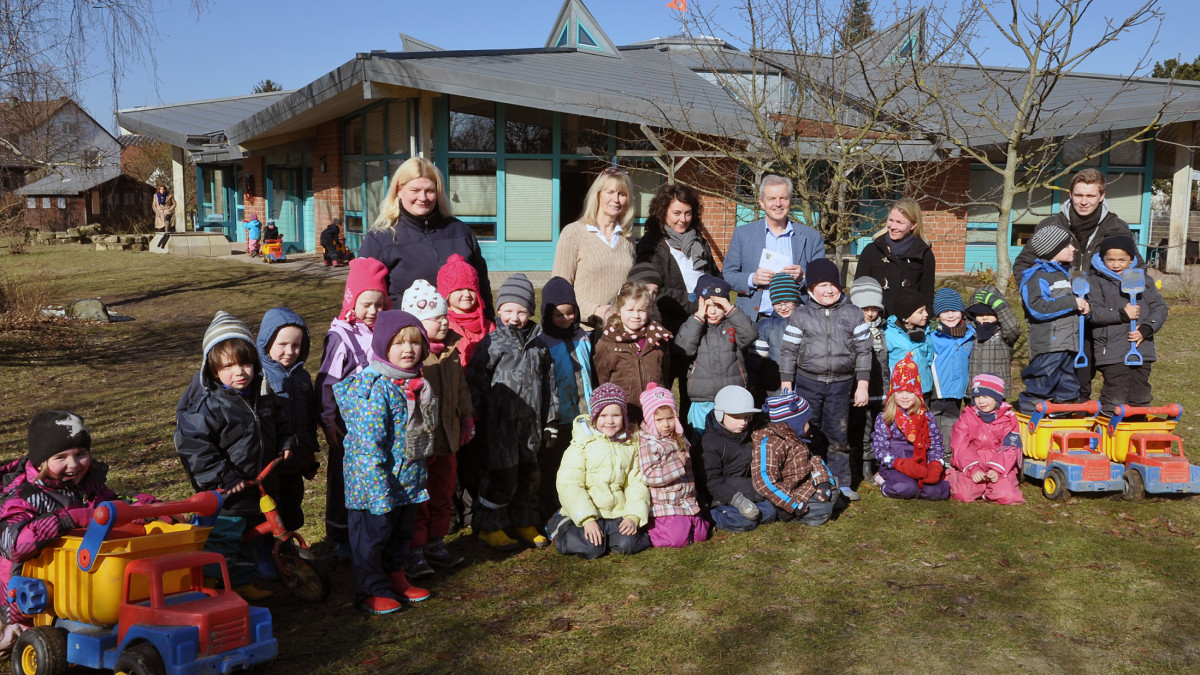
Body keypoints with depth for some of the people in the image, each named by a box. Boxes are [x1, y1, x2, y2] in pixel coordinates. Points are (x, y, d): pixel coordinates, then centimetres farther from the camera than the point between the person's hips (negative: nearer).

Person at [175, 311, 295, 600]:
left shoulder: (263, 394, 2)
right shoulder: (208, 405, -19)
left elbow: (278, 422, 21)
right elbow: (192, 444, -22)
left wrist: (285, 443, 4)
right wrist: (223, 478, -23)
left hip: (257, 488, 7)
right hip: (225, 497, -7)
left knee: (250, 540, 20)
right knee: (222, 541, 0)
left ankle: (242, 584, 37)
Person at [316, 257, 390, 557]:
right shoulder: (341, 337, -13)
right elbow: (327, 382, -13)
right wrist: (328, 421, -14)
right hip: (349, 423, -5)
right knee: (344, 477, 8)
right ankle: (341, 536, 21)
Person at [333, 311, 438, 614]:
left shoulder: (416, 383, 6)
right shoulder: (374, 387, -21)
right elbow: (369, 441, -23)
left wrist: (419, 474, 21)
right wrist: (380, 487, -25)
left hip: (409, 478, 8)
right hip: (377, 479, -8)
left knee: (402, 531, 20)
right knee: (373, 533, 6)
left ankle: (395, 577, 37)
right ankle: (371, 591, 19)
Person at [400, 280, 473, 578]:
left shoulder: (451, 350, 8)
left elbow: (461, 387, 19)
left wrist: (466, 419, 21)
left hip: (446, 436, 7)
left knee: (443, 494, 16)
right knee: (416, 499, 1)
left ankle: (436, 543, 30)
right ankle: (414, 553, 11)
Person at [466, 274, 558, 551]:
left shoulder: (538, 344, 9)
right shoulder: (493, 342, -5)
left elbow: (549, 381, 16)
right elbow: (475, 380, -6)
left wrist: (551, 416, 16)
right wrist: (474, 415, -9)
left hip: (531, 421, 5)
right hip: (500, 421, -5)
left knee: (529, 472, 13)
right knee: (503, 475, -3)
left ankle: (523, 522, 28)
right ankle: (488, 525, 12)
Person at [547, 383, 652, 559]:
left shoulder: (630, 446, 9)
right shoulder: (582, 445, -5)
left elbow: (637, 483, 4)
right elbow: (569, 485, -10)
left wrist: (633, 516, -12)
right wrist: (587, 520, -20)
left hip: (618, 515, 2)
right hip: (585, 513, -2)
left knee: (628, 544, -25)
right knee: (590, 548, -26)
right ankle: (561, 527, 6)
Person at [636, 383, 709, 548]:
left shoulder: (680, 440, 10)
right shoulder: (647, 444, -16)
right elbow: (649, 477, -25)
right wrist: (677, 465, -23)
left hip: (687, 502, 8)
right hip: (665, 507, -8)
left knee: (700, 535, 8)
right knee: (677, 540, -17)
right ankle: (649, 530, 10)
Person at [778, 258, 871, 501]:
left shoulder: (853, 314, 3)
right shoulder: (800, 315, 0)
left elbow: (863, 351, 5)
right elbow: (788, 351, 2)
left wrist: (862, 385, 1)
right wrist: (786, 385, -1)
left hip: (841, 384, 0)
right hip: (808, 383, 0)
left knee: (838, 434, 5)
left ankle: (842, 483, 15)